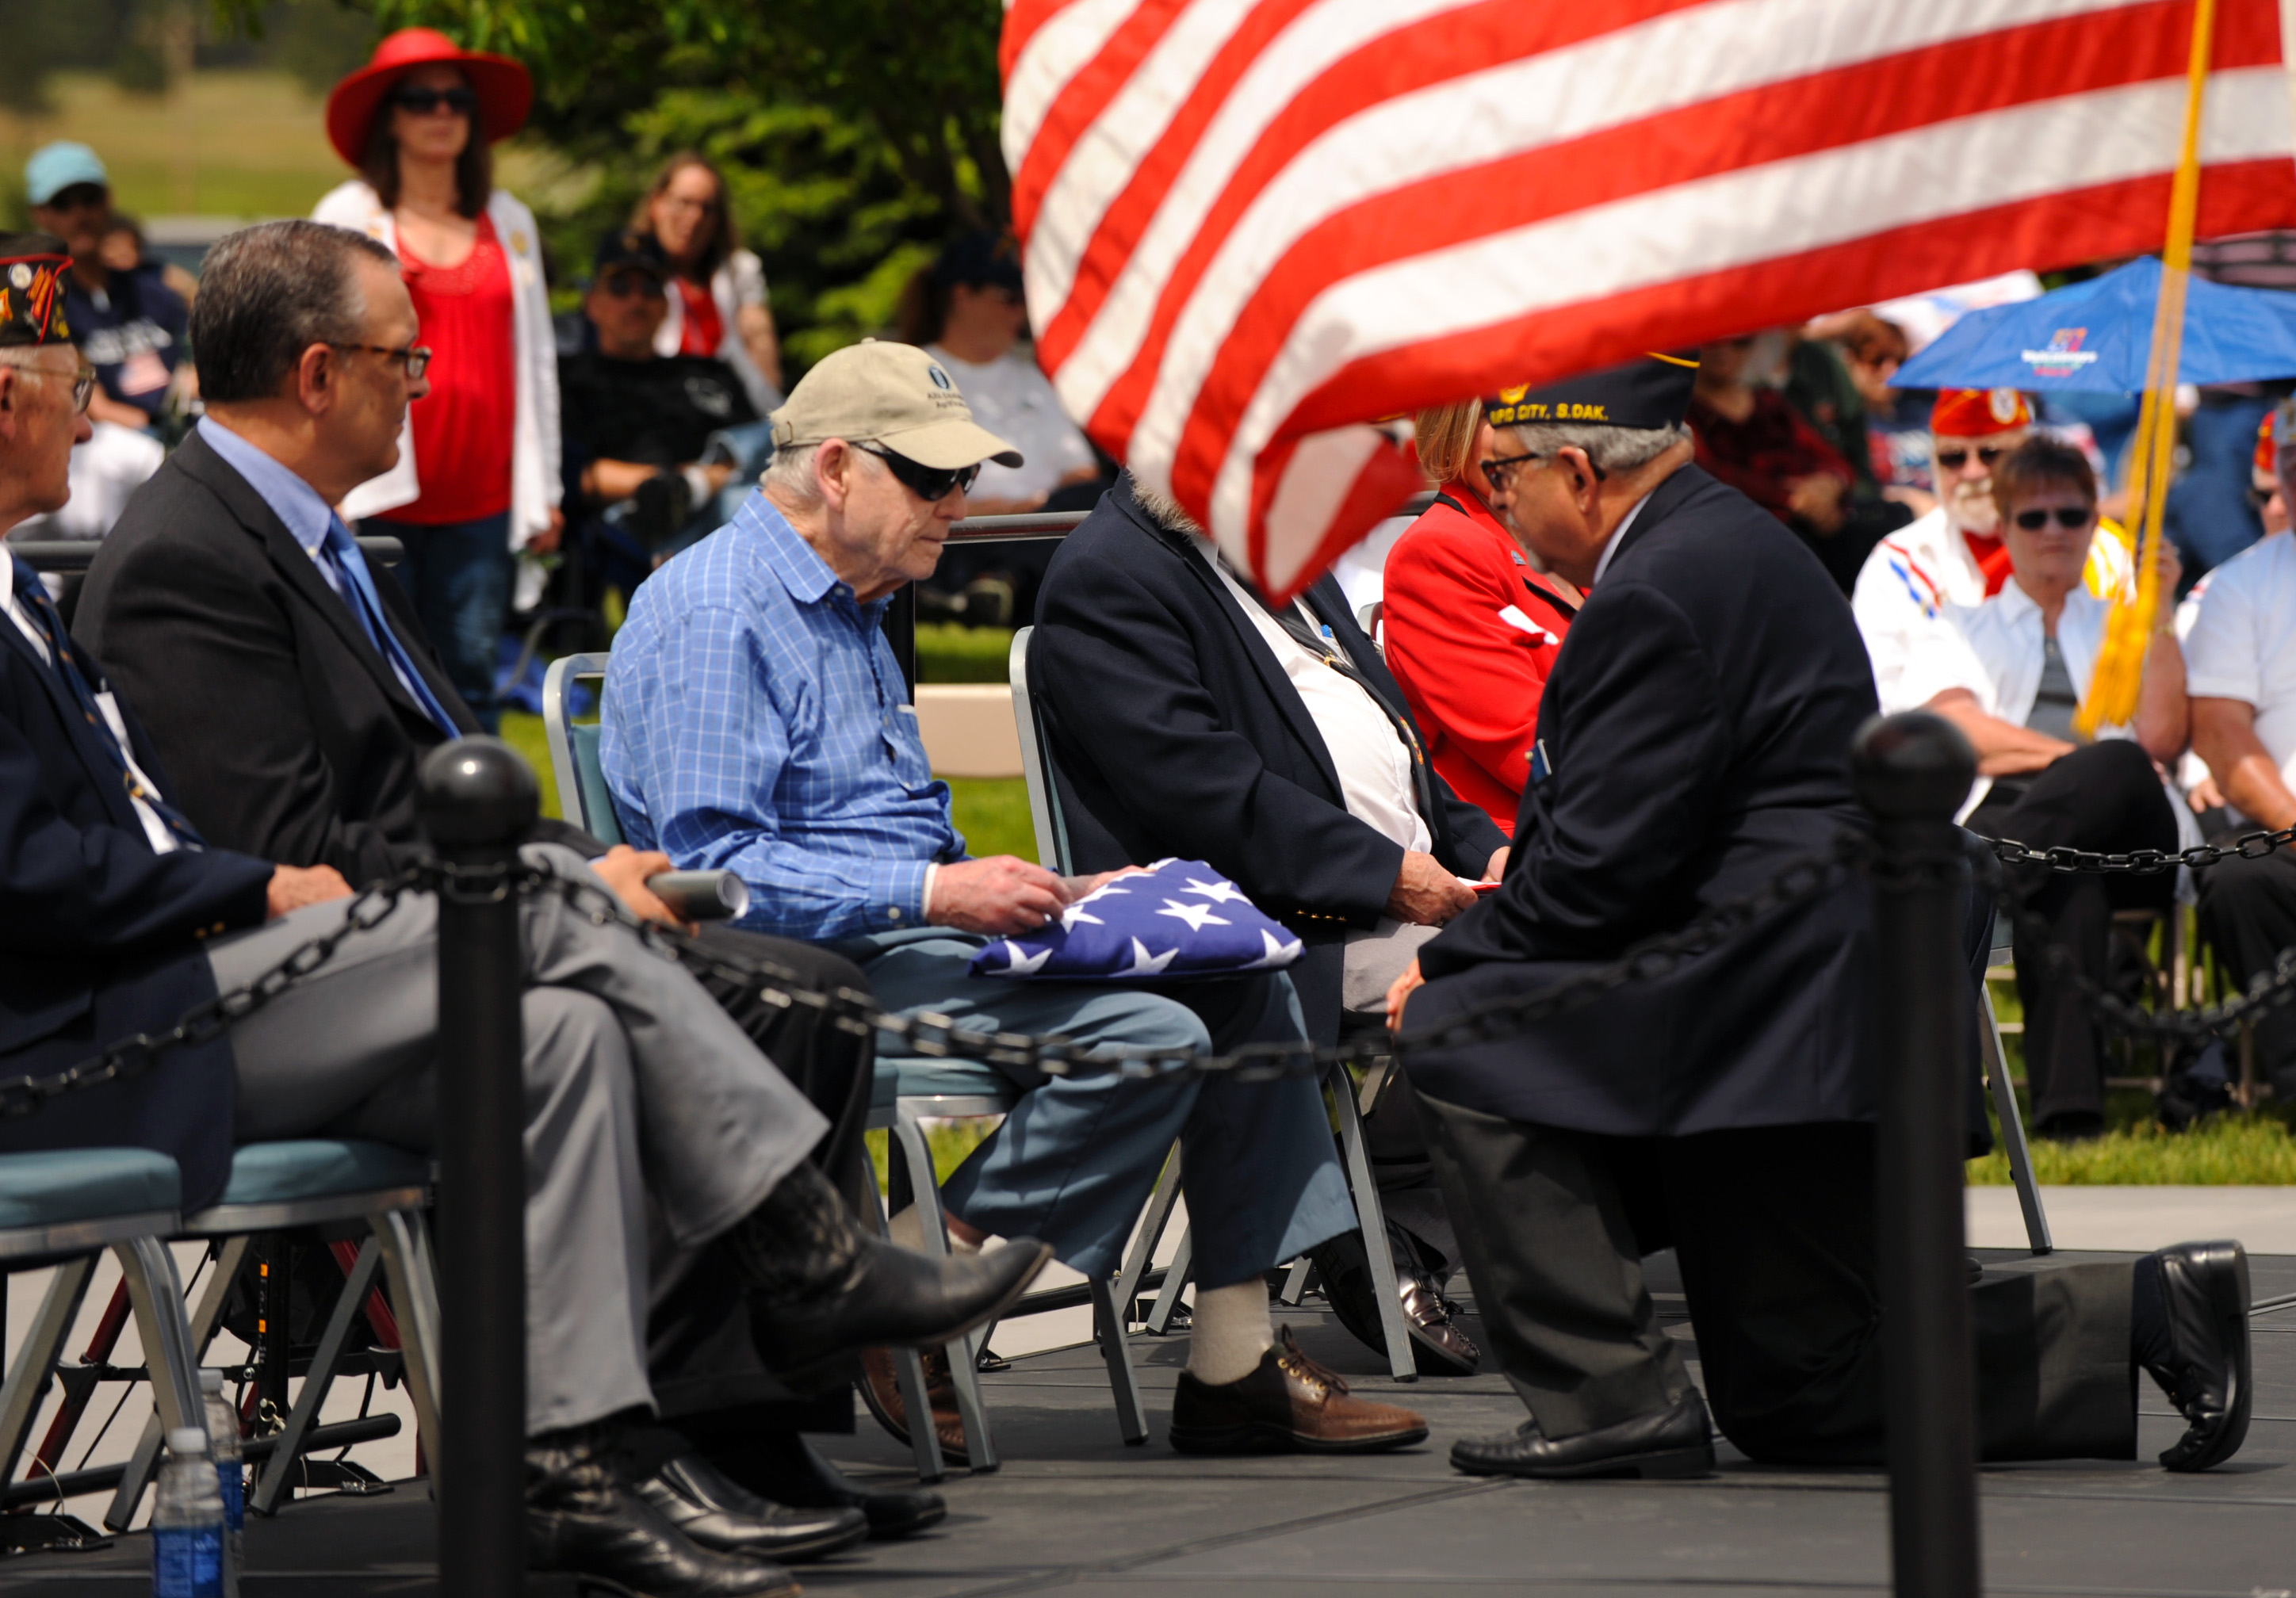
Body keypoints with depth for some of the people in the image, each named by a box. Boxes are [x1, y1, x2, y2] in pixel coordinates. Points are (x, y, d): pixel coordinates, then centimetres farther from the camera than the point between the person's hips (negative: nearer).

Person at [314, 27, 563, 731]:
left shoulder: (511, 223, 15)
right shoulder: (347, 218, 4)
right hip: (377, 497, -3)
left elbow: (535, 358, 18)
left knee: (471, 670, 0)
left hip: (479, 497, 3)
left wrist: (543, 489, 14)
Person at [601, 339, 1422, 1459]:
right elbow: (710, 867, -21)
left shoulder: (849, 611, 22)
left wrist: (1022, 896, 10)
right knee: (1148, 1037, -25)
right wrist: (935, 893, -23)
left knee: (1245, 986, 0)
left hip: (907, 940, 10)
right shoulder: (713, 615, -11)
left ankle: (1235, 1364, -3)